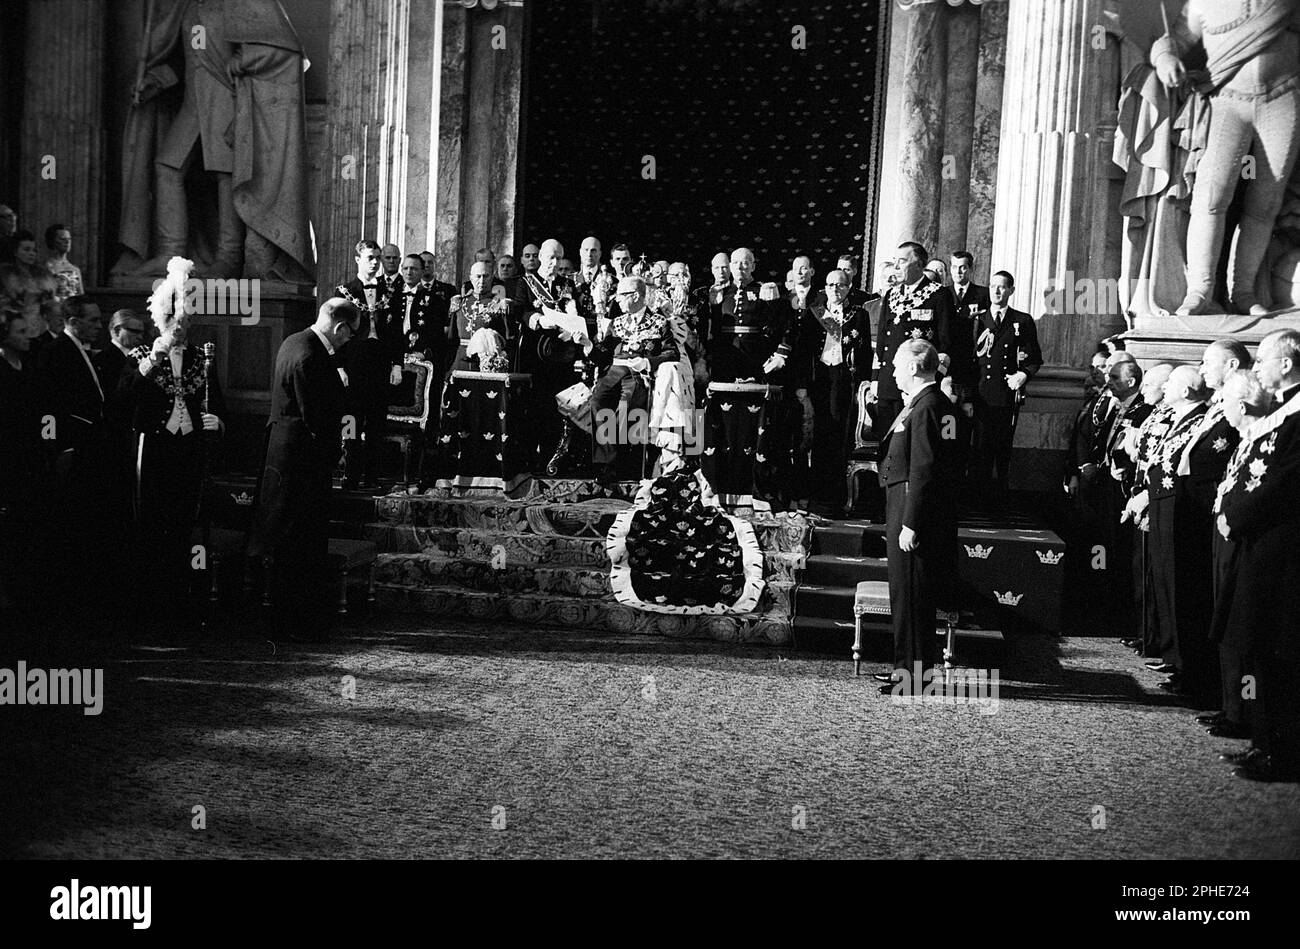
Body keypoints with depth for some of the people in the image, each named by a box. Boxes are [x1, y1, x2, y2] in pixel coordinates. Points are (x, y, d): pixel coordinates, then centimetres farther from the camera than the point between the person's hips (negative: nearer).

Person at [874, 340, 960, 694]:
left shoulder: (925, 408, -18)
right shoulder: (939, 404, 14)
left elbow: (922, 470, -22)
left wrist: (910, 525, -22)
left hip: (915, 509, -10)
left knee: (910, 594, -3)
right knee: (907, 592, 16)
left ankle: (913, 674, 4)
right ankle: (909, 665, 25)